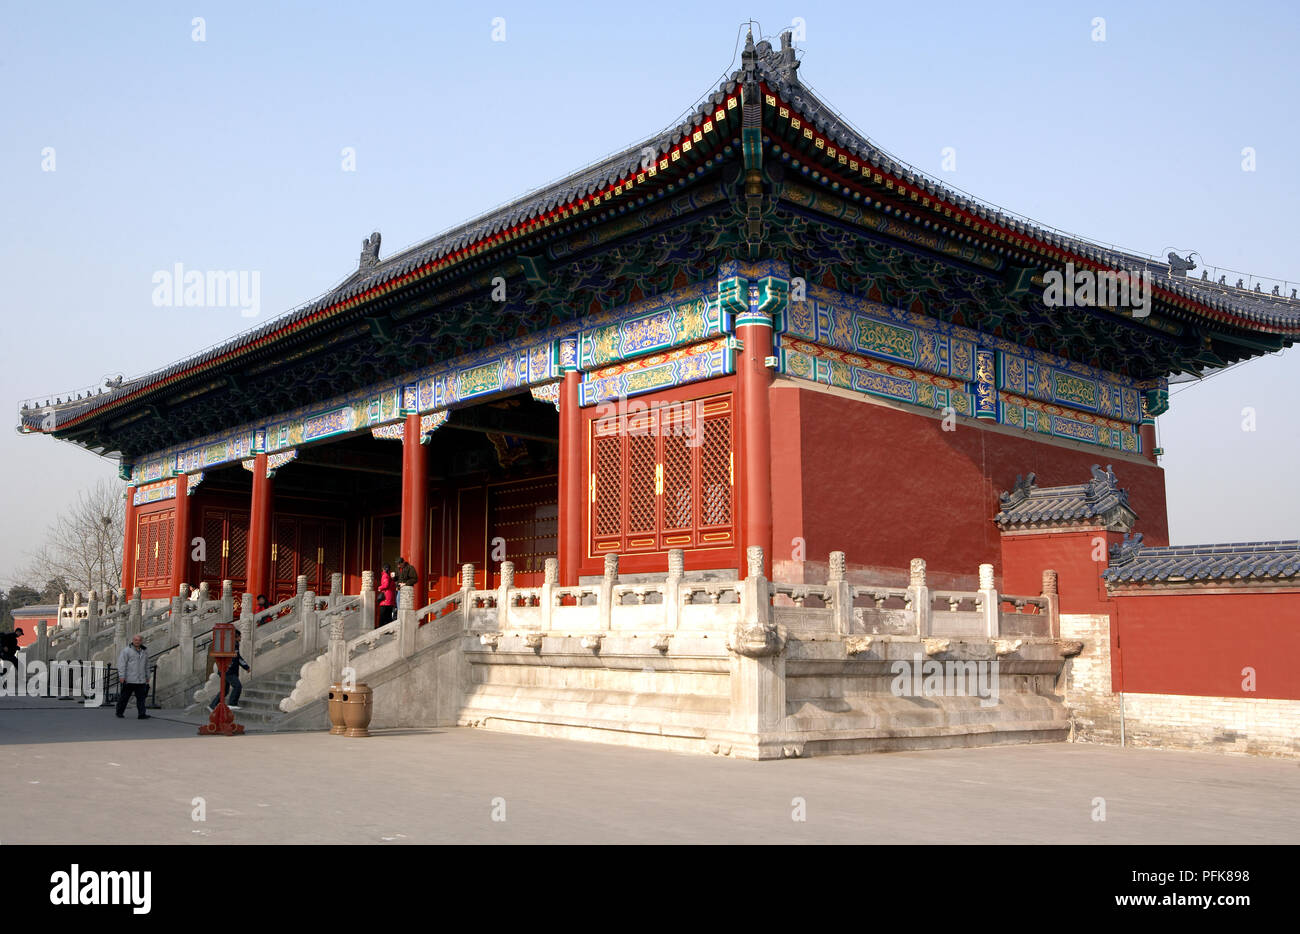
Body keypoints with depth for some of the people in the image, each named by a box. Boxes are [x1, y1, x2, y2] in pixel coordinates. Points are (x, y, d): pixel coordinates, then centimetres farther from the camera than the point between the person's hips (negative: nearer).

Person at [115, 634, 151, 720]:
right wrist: (121, 676, -17)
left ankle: (142, 714, -9)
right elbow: (121, 664, -9)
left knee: (141, 698, -4)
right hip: (129, 680, -4)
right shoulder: (126, 651, -2)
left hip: (141, 680, 4)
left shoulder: (144, 652, 15)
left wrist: (147, 677, 23)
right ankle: (119, 712, 20)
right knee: (124, 697, 5)